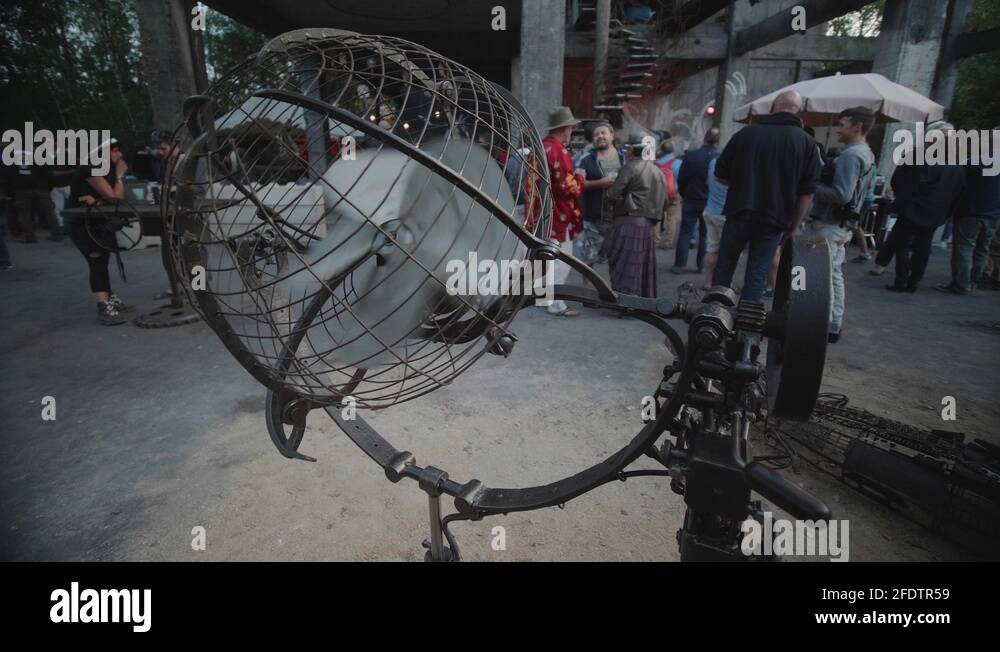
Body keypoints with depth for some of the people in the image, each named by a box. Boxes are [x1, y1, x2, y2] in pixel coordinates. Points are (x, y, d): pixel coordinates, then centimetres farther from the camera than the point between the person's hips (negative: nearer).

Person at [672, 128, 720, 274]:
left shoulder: (690, 155, -8)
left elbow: (681, 179, -3)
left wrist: (683, 194, 12)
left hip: (690, 200, 0)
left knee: (685, 233, 4)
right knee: (705, 234, 10)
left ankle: (679, 265, 3)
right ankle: (701, 265, 13)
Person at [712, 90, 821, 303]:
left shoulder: (746, 133, -2)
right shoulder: (807, 143, 0)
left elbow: (720, 175, 2)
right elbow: (806, 193, -1)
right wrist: (794, 227, 6)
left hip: (740, 213, 0)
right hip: (775, 219, 1)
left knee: (724, 266, 12)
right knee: (757, 273, 7)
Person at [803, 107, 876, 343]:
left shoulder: (851, 155, -17)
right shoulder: (867, 154, 16)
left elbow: (841, 195, -24)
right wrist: (818, 179, 9)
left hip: (828, 226, -10)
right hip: (843, 225, 10)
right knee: (834, 275, 15)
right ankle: (834, 325, 23)